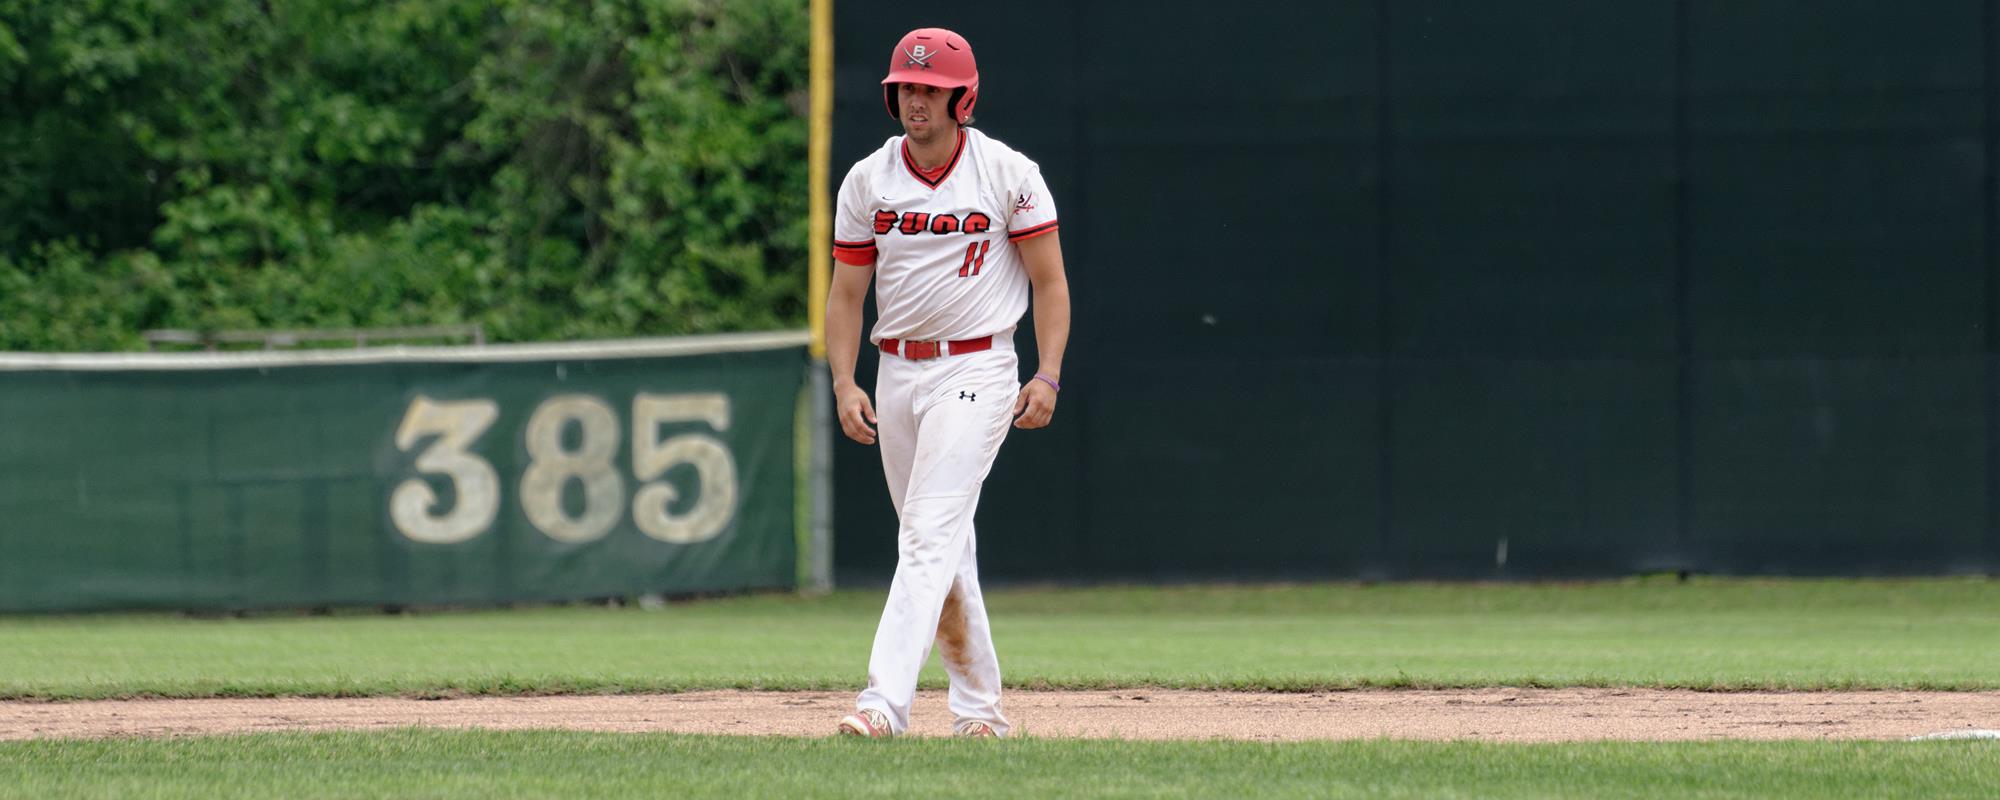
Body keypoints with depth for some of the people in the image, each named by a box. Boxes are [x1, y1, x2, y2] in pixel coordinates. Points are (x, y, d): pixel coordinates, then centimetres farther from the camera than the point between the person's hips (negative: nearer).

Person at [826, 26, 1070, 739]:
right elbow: (846, 293, 8)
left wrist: (1048, 376, -13)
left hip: (976, 370, -5)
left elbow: (1050, 281, -2)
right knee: (944, 547, 11)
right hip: (897, 375, 5)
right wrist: (844, 384, -5)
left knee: (931, 533, -17)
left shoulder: (1009, 175, -6)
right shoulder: (867, 182, 5)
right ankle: (978, 703, 22)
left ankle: (885, 701, -27)